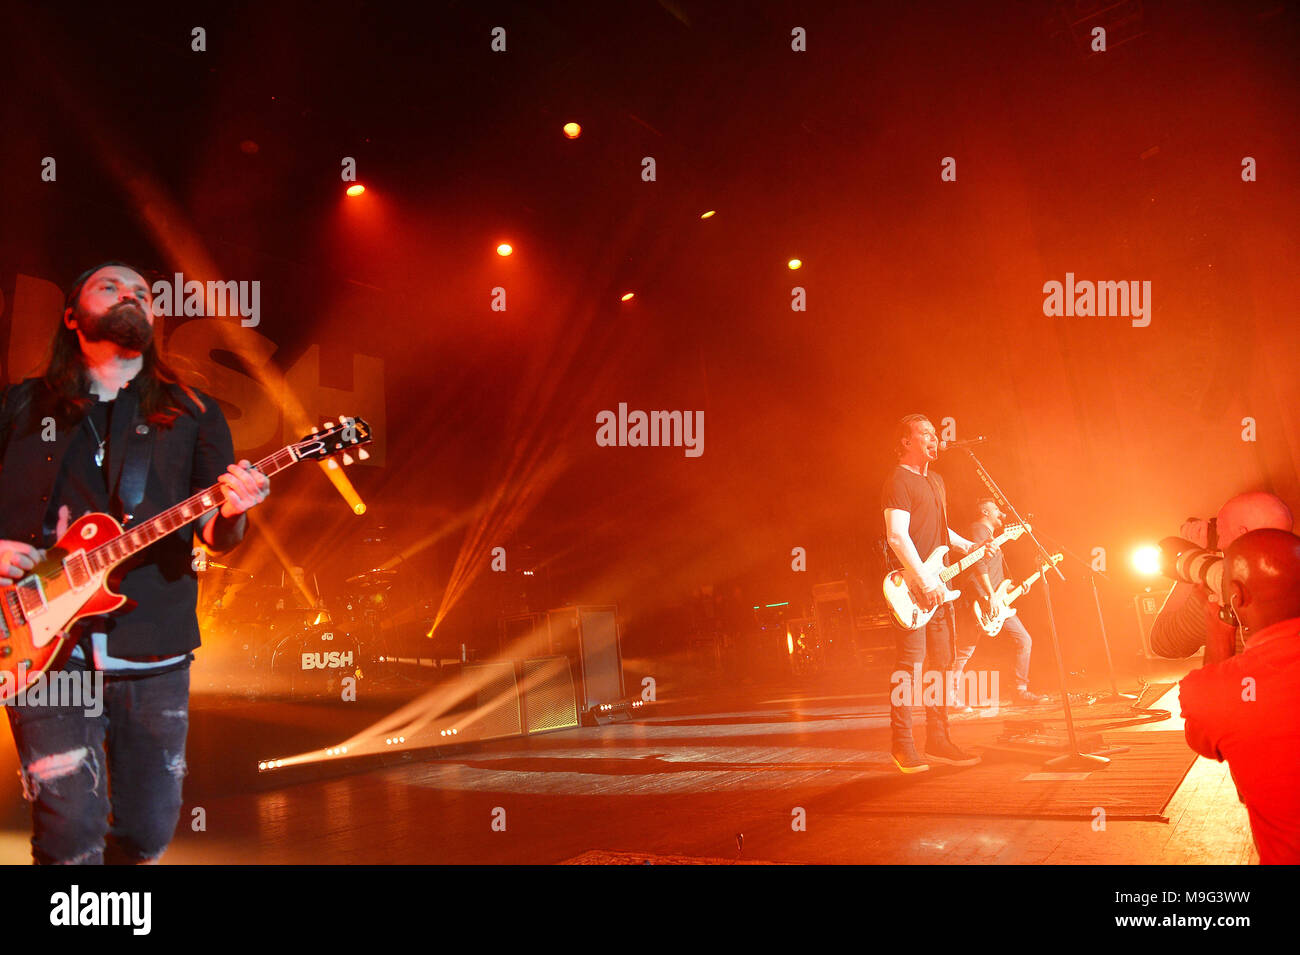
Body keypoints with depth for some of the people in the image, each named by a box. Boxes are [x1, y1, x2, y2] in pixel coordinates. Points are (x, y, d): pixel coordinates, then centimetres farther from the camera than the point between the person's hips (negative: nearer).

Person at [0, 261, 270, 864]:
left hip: (153, 655, 1)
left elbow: (214, 539, 4)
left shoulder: (191, 414, 10)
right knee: (71, 829, -13)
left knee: (148, 831, 8)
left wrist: (231, 514, -18)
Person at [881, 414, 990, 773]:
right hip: (913, 587, -9)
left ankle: (938, 741, 15)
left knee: (942, 662, 9)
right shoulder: (899, 482, -9)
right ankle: (902, 746, -4)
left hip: (939, 585, 9)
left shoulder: (936, 481, 21)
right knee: (910, 664, -9)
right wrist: (924, 579, -23)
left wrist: (970, 548, 20)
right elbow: (897, 536, -19)